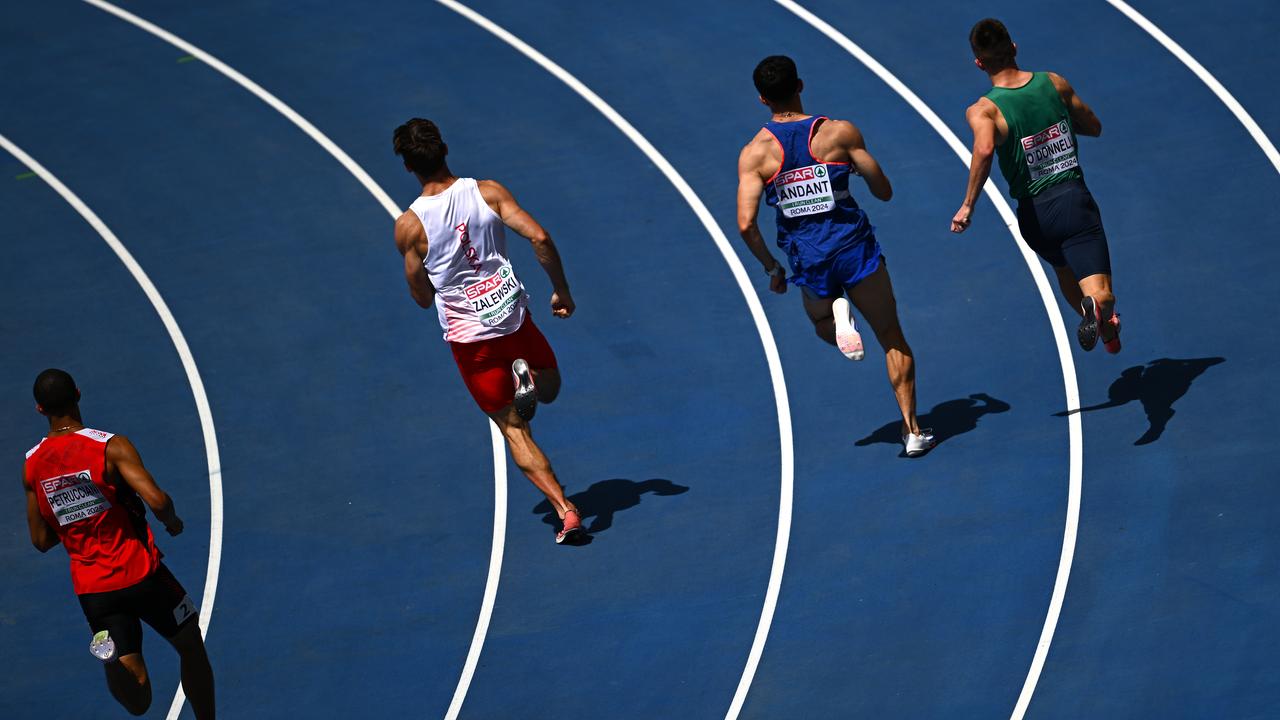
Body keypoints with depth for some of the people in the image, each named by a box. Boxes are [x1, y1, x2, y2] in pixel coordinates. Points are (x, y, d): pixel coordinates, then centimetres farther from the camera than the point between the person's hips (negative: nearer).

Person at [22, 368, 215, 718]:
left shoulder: (32, 465, 2)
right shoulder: (111, 446, -12)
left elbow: (42, 541, 8)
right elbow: (157, 501, -22)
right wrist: (173, 522, 0)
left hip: (91, 589, 3)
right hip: (140, 574, -3)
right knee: (191, 649, 23)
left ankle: (111, 653, -26)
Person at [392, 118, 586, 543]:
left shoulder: (409, 226, -10)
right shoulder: (487, 192, -6)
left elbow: (423, 297, -2)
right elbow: (539, 238, -13)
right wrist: (562, 290, 1)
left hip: (468, 336, -1)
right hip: (513, 315, 1)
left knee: (514, 429, 7)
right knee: (549, 390, 29)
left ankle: (565, 511, -9)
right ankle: (524, 374, -8)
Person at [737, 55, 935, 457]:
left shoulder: (754, 153, -3)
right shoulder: (840, 132, -5)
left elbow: (745, 224, -10)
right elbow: (884, 192, 1)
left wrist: (771, 269, 6)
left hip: (808, 262, 1)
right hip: (855, 248, -1)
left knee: (822, 324, 32)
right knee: (893, 339, 13)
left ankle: (838, 317, -5)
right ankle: (912, 431, 5)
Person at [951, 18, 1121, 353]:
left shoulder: (983, 110, -10)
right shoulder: (1054, 83, 1)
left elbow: (984, 149, -31)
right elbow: (1094, 127, 14)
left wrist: (968, 206, -24)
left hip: (1035, 214, 0)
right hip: (1075, 199, 0)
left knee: (1065, 268, 33)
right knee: (1102, 296, -8)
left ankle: (1100, 325, 31)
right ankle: (1096, 307, -37)